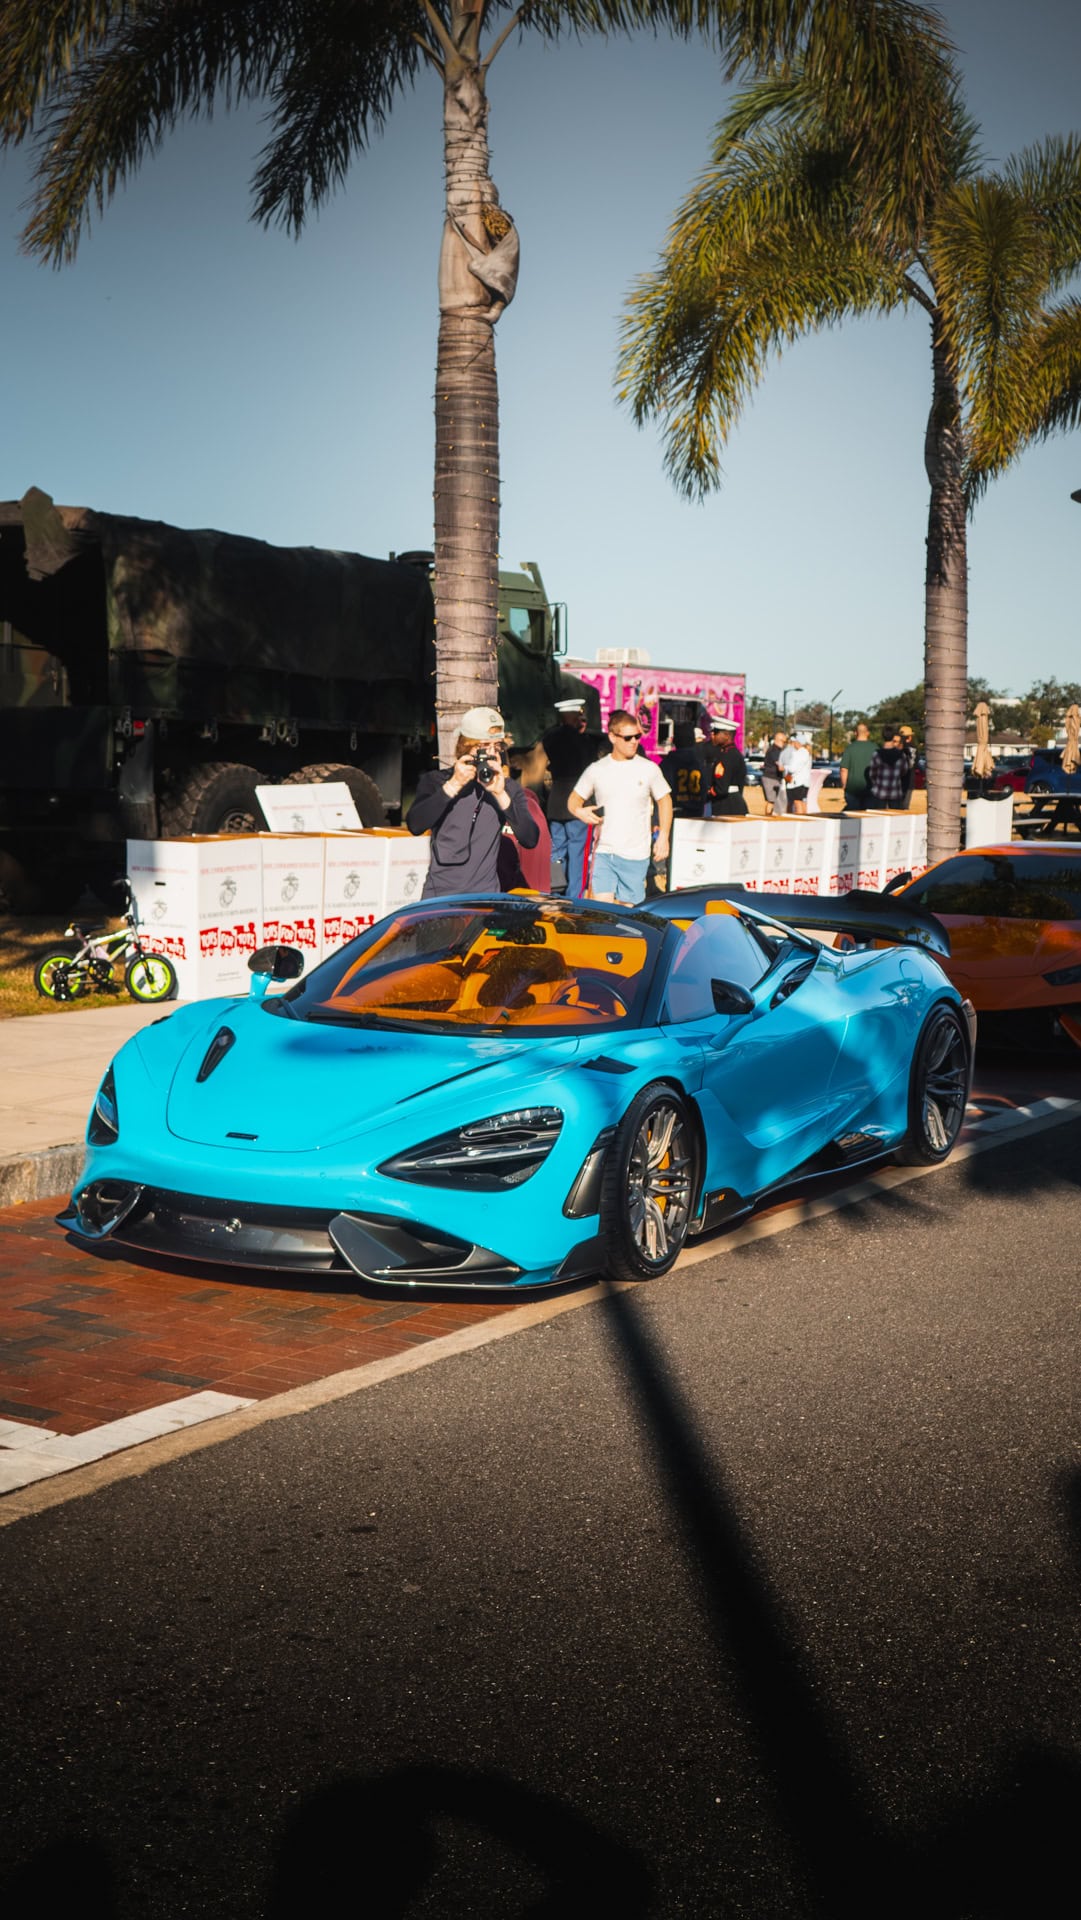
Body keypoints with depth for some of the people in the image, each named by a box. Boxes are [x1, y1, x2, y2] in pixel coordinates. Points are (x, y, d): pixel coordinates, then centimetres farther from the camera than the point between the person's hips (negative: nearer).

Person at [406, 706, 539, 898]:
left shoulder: (509, 790, 8)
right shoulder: (436, 781, 5)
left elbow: (530, 840, -7)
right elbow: (415, 825, -12)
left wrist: (501, 795, -16)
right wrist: (453, 785, -16)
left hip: (486, 896, 1)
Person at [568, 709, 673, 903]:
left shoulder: (649, 769, 2)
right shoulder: (596, 770, 4)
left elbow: (664, 800, 11)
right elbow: (574, 798, 13)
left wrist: (663, 836, 1)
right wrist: (579, 811, -11)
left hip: (635, 856, -1)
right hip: (604, 852, 1)